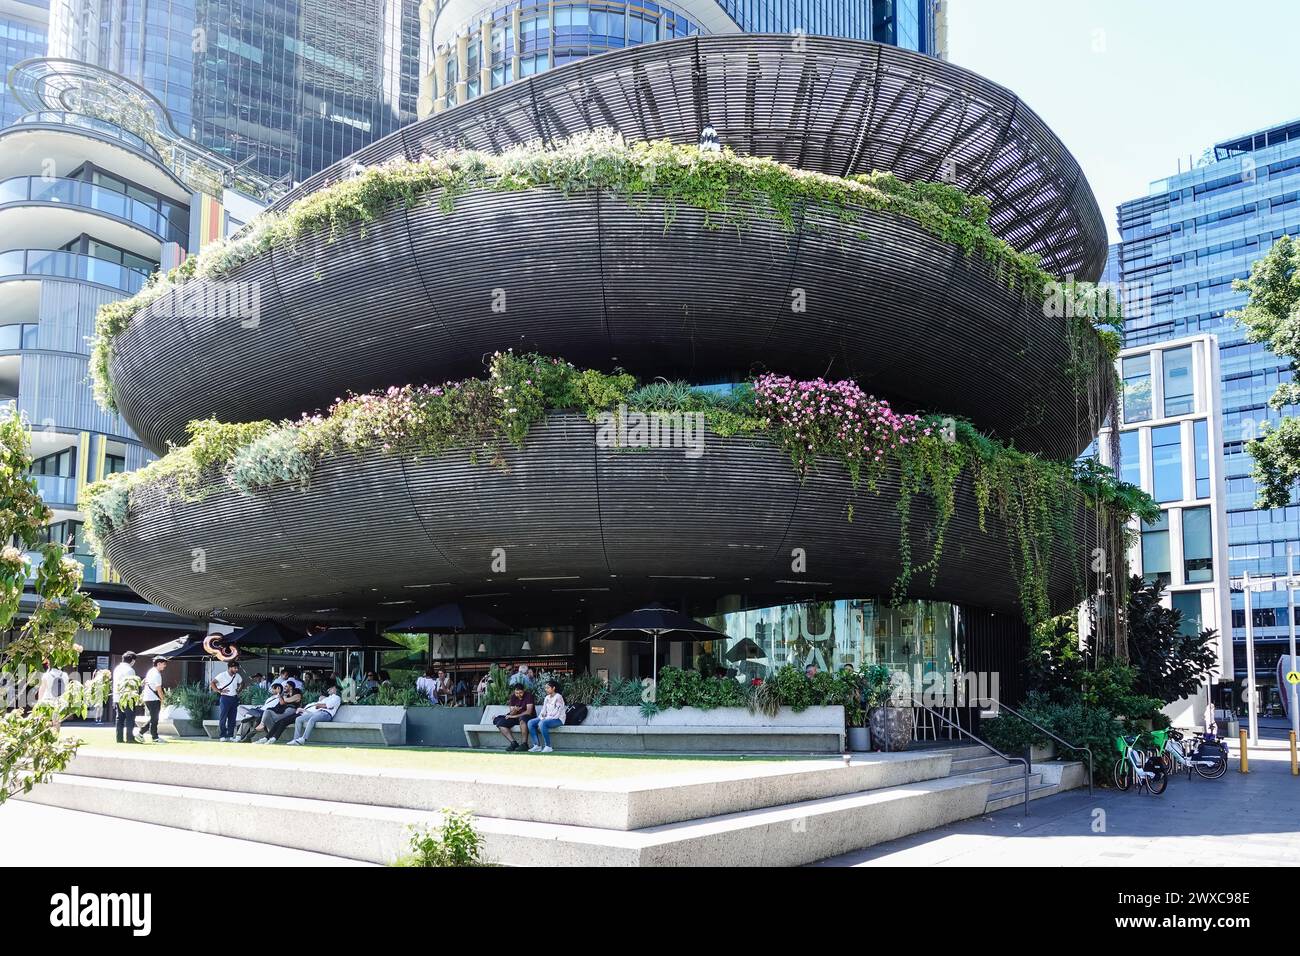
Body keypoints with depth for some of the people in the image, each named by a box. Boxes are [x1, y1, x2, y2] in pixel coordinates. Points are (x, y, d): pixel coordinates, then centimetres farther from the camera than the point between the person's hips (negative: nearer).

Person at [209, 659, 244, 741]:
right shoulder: (222, 675, -8)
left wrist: (239, 690, 10)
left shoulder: (237, 676, 8)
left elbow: (242, 683, 26)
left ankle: (230, 735, 11)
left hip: (234, 699, 5)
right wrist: (219, 691, -13)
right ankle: (222, 736, -2)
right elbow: (212, 683, -10)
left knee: (232, 718, 6)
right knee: (223, 718, -5)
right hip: (225, 698, -5)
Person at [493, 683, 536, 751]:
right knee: (500, 724, -14)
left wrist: (514, 716, -18)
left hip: (529, 717, -6)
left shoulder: (528, 695, -14)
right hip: (516, 717, 6)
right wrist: (514, 711, -28)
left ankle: (524, 744, -33)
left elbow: (528, 712, -20)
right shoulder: (513, 697, 1)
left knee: (522, 719, -42)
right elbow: (512, 713, -2)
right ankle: (513, 743, -16)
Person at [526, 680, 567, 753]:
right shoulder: (546, 698, 14)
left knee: (542, 723, -36)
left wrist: (545, 719, -20)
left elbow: (556, 714, -18)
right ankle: (537, 745, -13)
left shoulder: (558, 697, -11)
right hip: (547, 719, 8)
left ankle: (548, 747, -28)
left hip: (558, 719, -8)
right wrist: (541, 718, -8)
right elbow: (543, 711, 12)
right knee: (530, 723, -10)